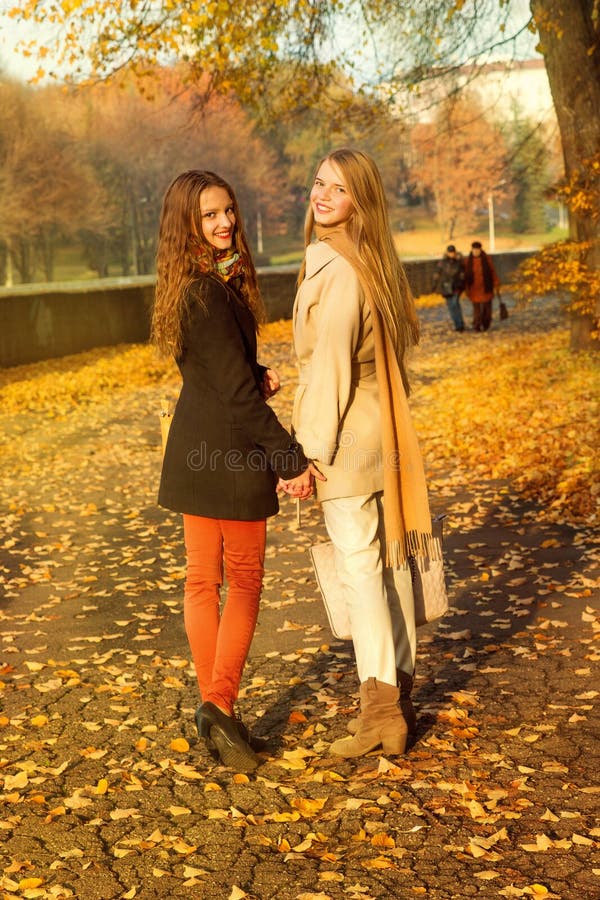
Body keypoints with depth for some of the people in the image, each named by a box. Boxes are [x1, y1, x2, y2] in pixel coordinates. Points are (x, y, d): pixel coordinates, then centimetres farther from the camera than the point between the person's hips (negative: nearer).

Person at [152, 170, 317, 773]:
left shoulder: (205, 285, 11)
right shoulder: (209, 294, -19)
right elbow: (237, 391, -22)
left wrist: (260, 376, -2)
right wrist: (292, 458, -19)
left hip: (196, 450, 9)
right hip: (231, 453, -9)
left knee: (202, 578, 11)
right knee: (244, 582, 2)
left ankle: (213, 707, 20)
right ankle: (220, 705, 0)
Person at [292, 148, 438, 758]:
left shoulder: (335, 267, -16)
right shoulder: (374, 262, 12)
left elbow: (329, 364, -19)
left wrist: (312, 448, -16)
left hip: (346, 436, -9)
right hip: (381, 431, 9)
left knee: (358, 565, -6)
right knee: (389, 559, 13)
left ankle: (380, 706, -3)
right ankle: (400, 694, 25)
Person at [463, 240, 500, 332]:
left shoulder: (487, 259, -3)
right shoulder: (468, 260, 0)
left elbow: (493, 273, 2)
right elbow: (466, 275, 4)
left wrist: (496, 286, 0)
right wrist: (466, 289, 3)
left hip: (486, 288, 0)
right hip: (474, 289, 0)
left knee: (486, 306, 4)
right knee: (476, 307, -5)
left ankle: (485, 325, 23)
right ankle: (476, 326, -1)